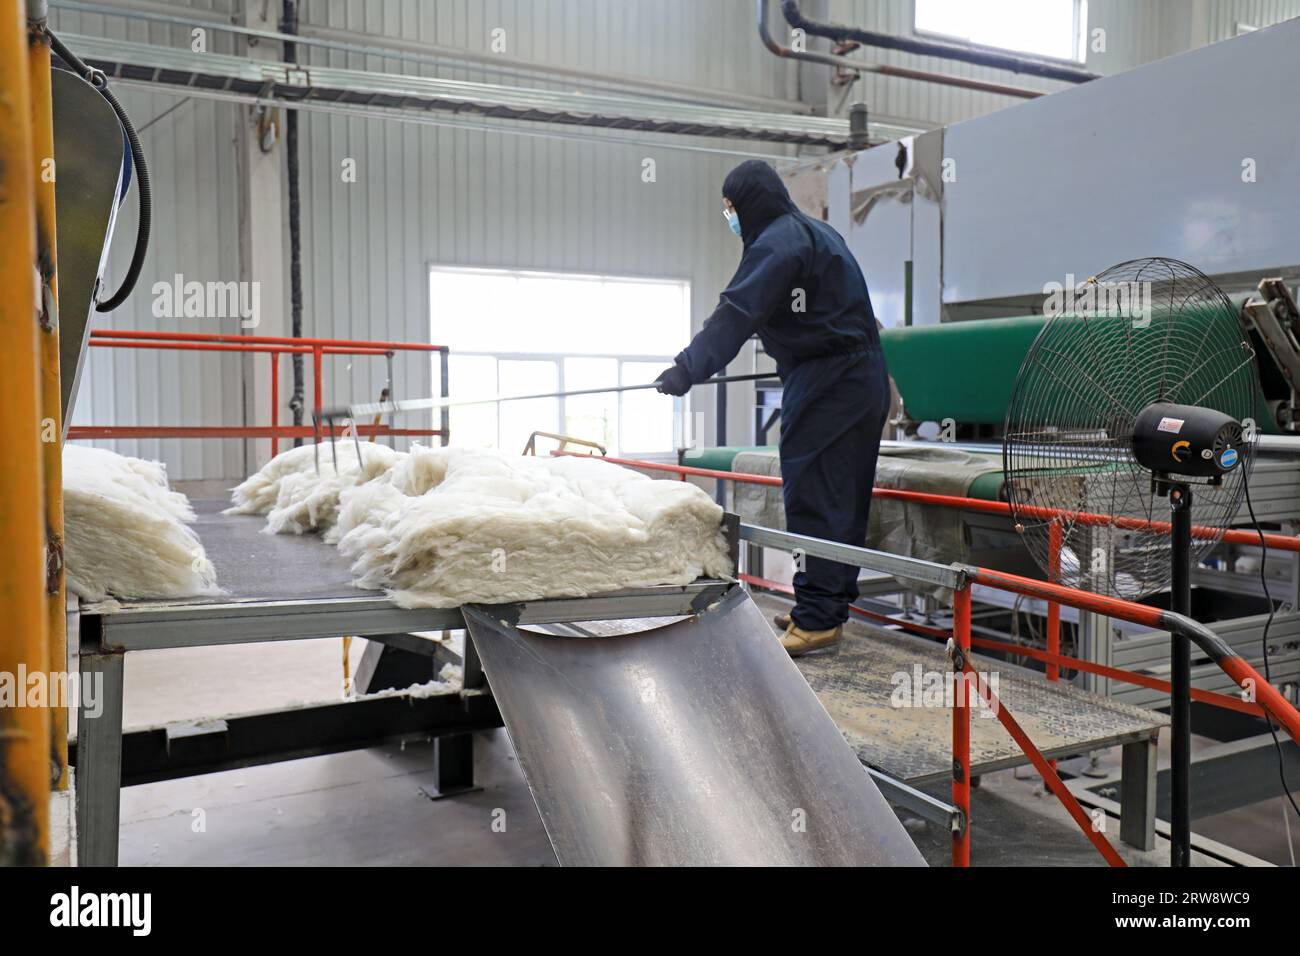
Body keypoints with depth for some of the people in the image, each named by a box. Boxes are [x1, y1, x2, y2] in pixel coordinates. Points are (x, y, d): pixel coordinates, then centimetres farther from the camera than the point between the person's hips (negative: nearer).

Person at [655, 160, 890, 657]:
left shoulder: (778, 242, -11)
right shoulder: (814, 232, 21)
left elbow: (737, 313, -20)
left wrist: (688, 368, -22)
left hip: (826, 386, -10)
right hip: (860, 381, 10)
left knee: (814, 496, -9)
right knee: (842, 498, 12)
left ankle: (817, 618, -7)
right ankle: (831, 606, 20)